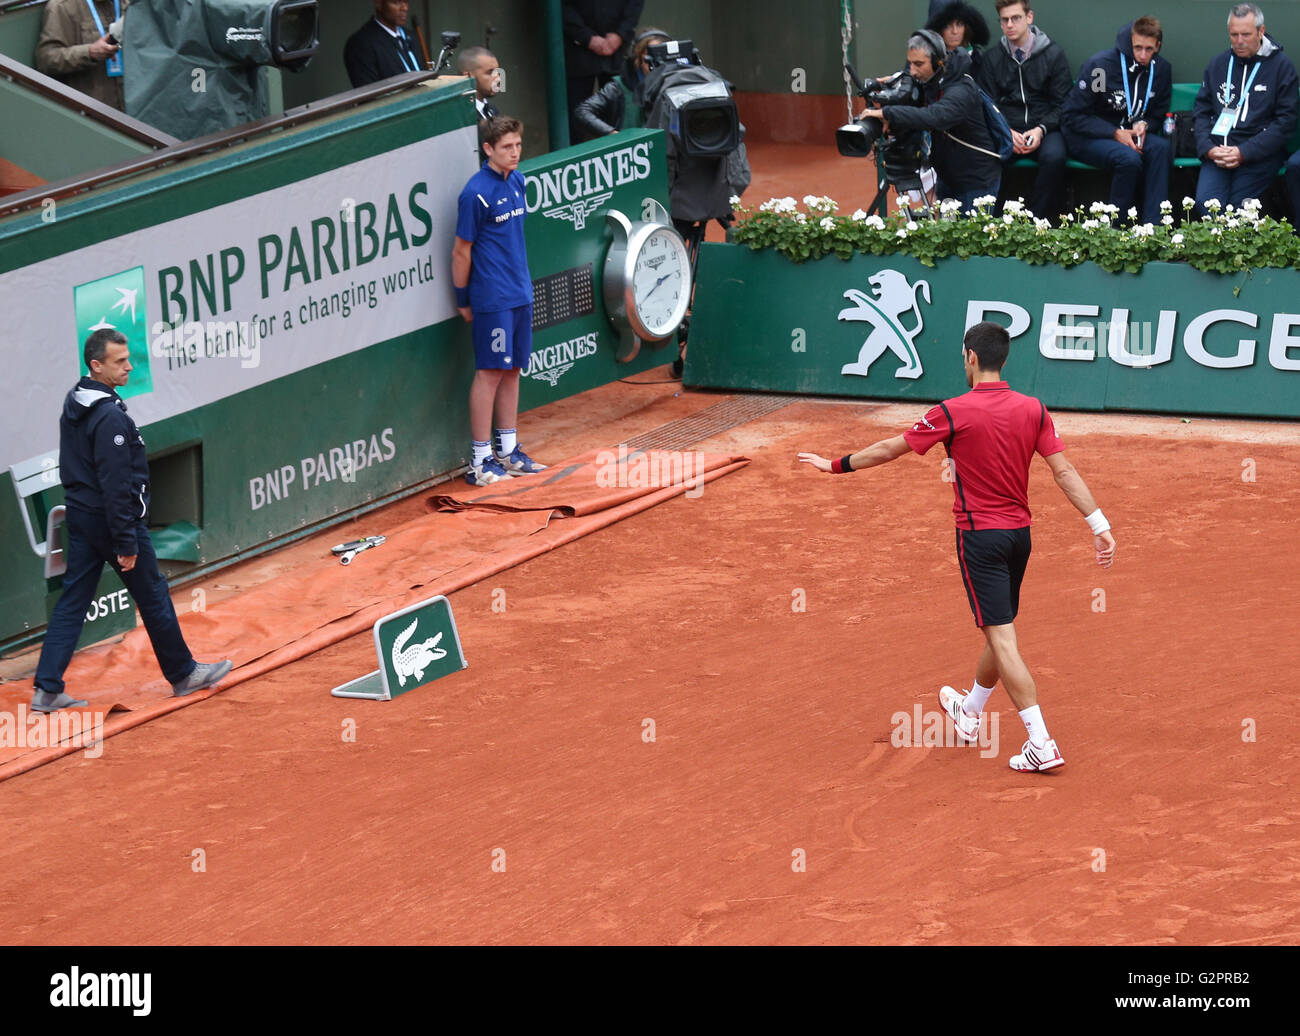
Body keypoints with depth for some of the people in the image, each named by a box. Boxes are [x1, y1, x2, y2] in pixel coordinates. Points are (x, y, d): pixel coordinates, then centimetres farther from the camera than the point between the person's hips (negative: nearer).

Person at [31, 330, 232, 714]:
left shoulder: (74, 405, 7)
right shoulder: (110, 417, -22)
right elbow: (115, 485, -24)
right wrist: (126, 542, -21)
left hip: (79, 517, 8)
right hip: (112, 520, -8)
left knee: (72, 601, 8)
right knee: (153, 595, 8)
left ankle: (47, 689, 3)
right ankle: (183, 674, 22)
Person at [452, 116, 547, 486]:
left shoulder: (516, 181, 8)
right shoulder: (476, 193, -15)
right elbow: (461, 251, -10)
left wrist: (521, 282, 18)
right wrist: (462, 300, -5)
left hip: (520, 294, 8)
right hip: (492, 299, -8)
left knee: (512, 369, 12)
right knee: (490, 372, -5)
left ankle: (507, 450, 21)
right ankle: (480, 460, 0)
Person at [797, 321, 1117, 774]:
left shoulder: (955, 412, -12)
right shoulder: (1032, 410, -1)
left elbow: (890, 449, -3)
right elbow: (1065, 471, -4)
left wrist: (837, 465, 9)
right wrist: (1100, 525, -2)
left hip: (980, 534, -6)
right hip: (1019, 533, 6)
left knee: (1002, 639, -8)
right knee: (999, 632, 21)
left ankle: (1041, 742, -15)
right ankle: (969, 712, 45)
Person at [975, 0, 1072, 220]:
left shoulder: (1053, 54, 6)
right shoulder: (990, 58, 11)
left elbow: (1061, 105, 4)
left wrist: (1041, 130, -14)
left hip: (1045, 129, -1)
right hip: (1005, 129, 1)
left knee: (1054, 157, -35)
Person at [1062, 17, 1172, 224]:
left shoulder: (1161, 70, 2)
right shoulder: (1099, 65, -14)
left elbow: (1158, 114, 15)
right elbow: (1071, 116, -12)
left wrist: (1143, 125, -11)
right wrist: (1115, 134, -21)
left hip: (1129, 134, 5)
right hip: (1088, 137, -5)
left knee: (1162, 147, -27)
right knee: (1129, 158, -35)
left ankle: (1153, 227, -29)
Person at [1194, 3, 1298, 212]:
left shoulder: (1281, 66, 3)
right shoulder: (1217, 65, 17)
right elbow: (1201, 111, 17)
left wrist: (1244, 152, -12)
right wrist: (1208, 148, -4)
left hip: (1261, 153, -3)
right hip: (1219, 147, 3)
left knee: (1237, 209, -25)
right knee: (1205, 202, -22)